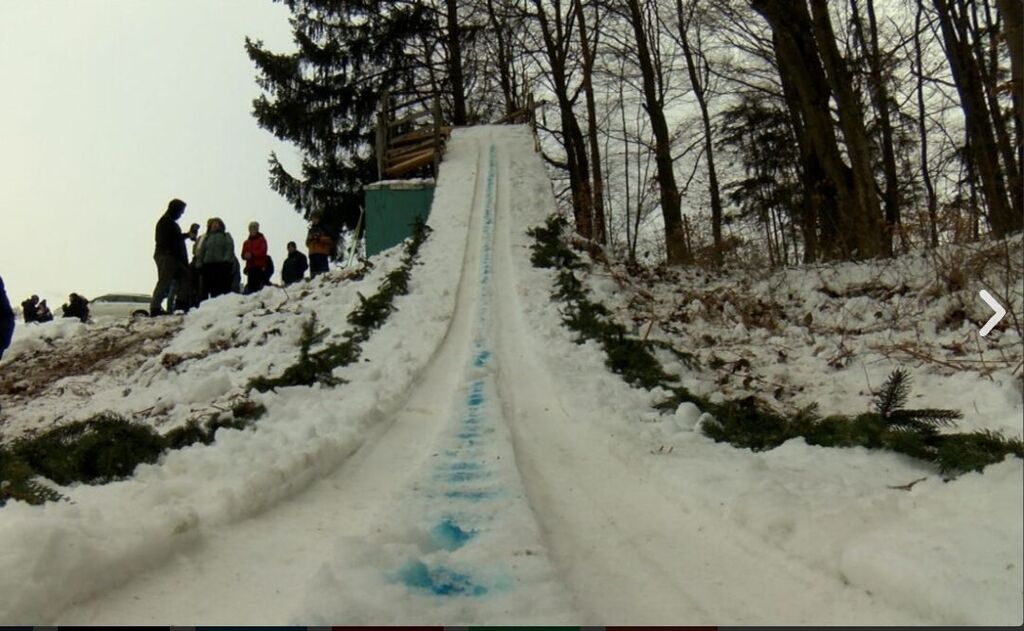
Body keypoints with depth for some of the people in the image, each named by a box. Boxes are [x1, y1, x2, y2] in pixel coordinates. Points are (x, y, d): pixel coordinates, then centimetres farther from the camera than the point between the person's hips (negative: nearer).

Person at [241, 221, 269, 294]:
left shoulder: (261, 239, 6)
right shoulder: (246, 242, 19)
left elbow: (262, 252, -7)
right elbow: (243, 255, 14)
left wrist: (252, 254, -18)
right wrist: (245, 256, -10)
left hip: (260, 267, -5)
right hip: (250, 267, 5)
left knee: (258, 285, -17)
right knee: (250, 286, -1)